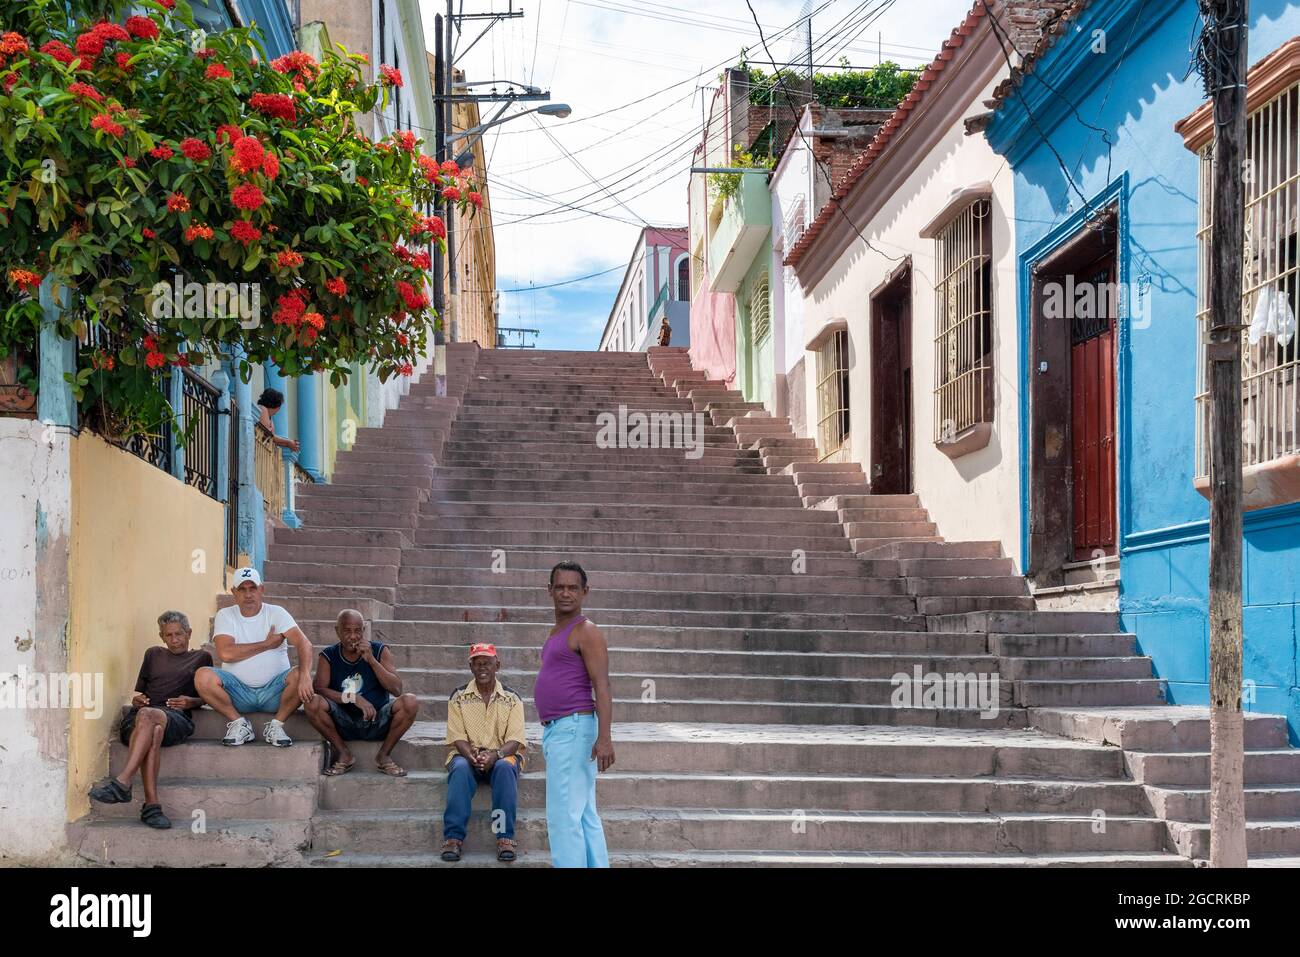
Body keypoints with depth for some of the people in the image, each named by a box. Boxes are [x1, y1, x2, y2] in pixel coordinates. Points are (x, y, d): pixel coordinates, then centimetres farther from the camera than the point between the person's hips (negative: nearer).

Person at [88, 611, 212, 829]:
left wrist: (191, 702, -2)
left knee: (147, 716, -39)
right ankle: (151, 805, -50)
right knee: (153, 731, -38)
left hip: (176, 718, -2)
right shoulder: (153, 655, 32)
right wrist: (137, 700, 6)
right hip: (138, 716, 2)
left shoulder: (201, 657, 25)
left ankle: (122, 783, -49)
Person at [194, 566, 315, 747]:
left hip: (274, 691, 0)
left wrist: (305, 676, -33)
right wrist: (267, 644, -10)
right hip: (238, 693, 0)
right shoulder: (225, 616, 3)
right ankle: (238, 723, -7)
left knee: (298, 676, -29)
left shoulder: (276, 613, 1)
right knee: (203, 676, -25)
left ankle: (276, 725, -8)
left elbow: (304, 644, -13)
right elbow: (225, 654, -15)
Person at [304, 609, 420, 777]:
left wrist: (371, 660, -16)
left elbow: (396, 689, -8)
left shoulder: (379, 651, 2)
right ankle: (344, 755, -7)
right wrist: (353, 697, -26)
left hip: (377, 722, 0)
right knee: (313, 703, -28)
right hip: (344, 724, 0)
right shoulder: (328, 657, 2)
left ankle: (383, 755, -5)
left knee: (410, 702, -27)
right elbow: (319, 689, -14)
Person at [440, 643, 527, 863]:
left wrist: (494, 755, -25)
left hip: (501, 756, 0)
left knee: (505, 768, -35)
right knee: (460, 769, -35)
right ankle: (453, 837, -36)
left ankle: (505, 838, -35)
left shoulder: (512, 699, 4)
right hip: (467, 755, 0)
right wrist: (471, 755, -24)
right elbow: (458, 737, -3)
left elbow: (514, 740, -5)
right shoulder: (458, 697, 5)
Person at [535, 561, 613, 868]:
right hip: (556, 731, 10)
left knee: (563, 816, -12)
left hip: (573, 728, -10)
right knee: (585, 817, 10)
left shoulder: (586, 632, -10)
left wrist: (604, 737, -27)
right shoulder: (557, 632, 19)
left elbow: (602, 687, -18)